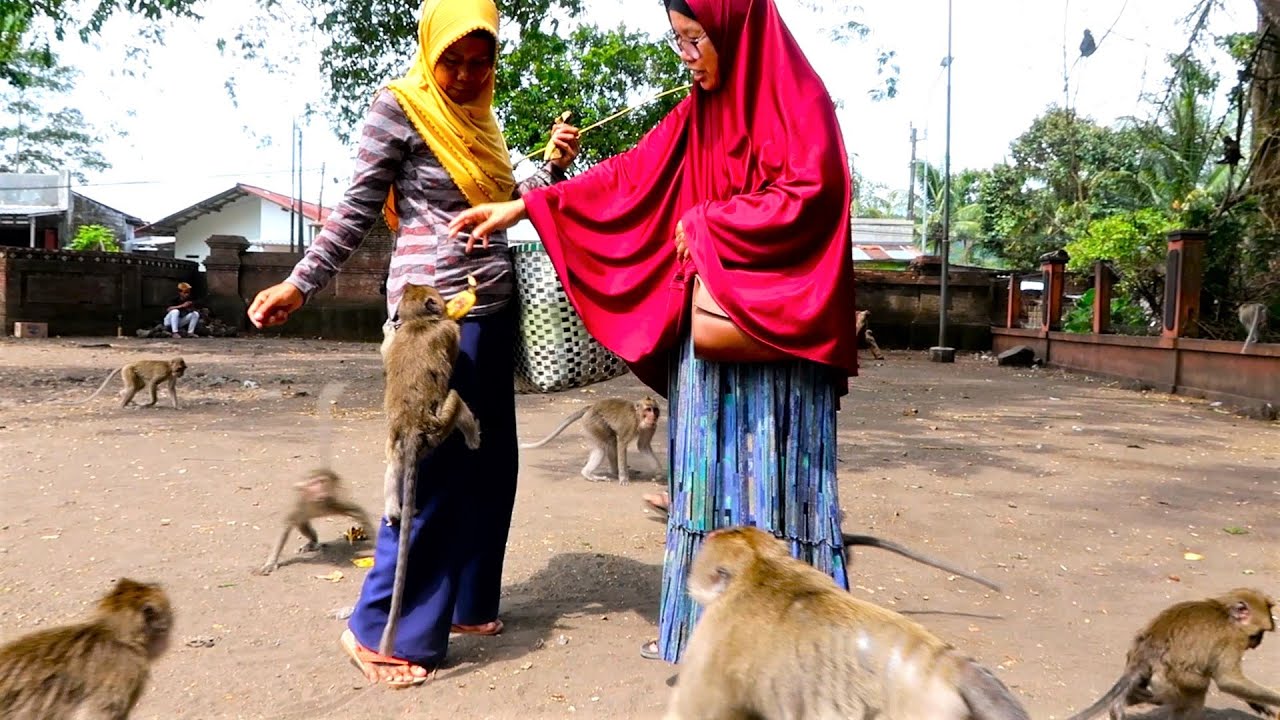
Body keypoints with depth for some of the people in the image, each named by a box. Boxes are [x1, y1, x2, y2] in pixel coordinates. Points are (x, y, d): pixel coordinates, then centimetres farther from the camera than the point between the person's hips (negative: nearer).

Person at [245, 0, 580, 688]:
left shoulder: (478, 115, 15)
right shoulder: (399, 107, -6)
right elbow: (357, 209, -6)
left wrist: (553, 165, 4)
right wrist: (300, 284, -9)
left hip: (491, 307, 8)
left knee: (489, 463, 11)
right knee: (435, 469, -7)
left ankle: (465, 602, 24)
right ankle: (380, 630, 5)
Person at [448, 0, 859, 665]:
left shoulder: (797, 98, -6)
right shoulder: (699, 112, 14)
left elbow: (811, 193, -18)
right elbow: (628, 175, 12)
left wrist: (708, 222, -10)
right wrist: (525, 207, 8)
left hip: (776, 331, -7)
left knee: (775, 475, -2)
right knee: (709, 472, 10)